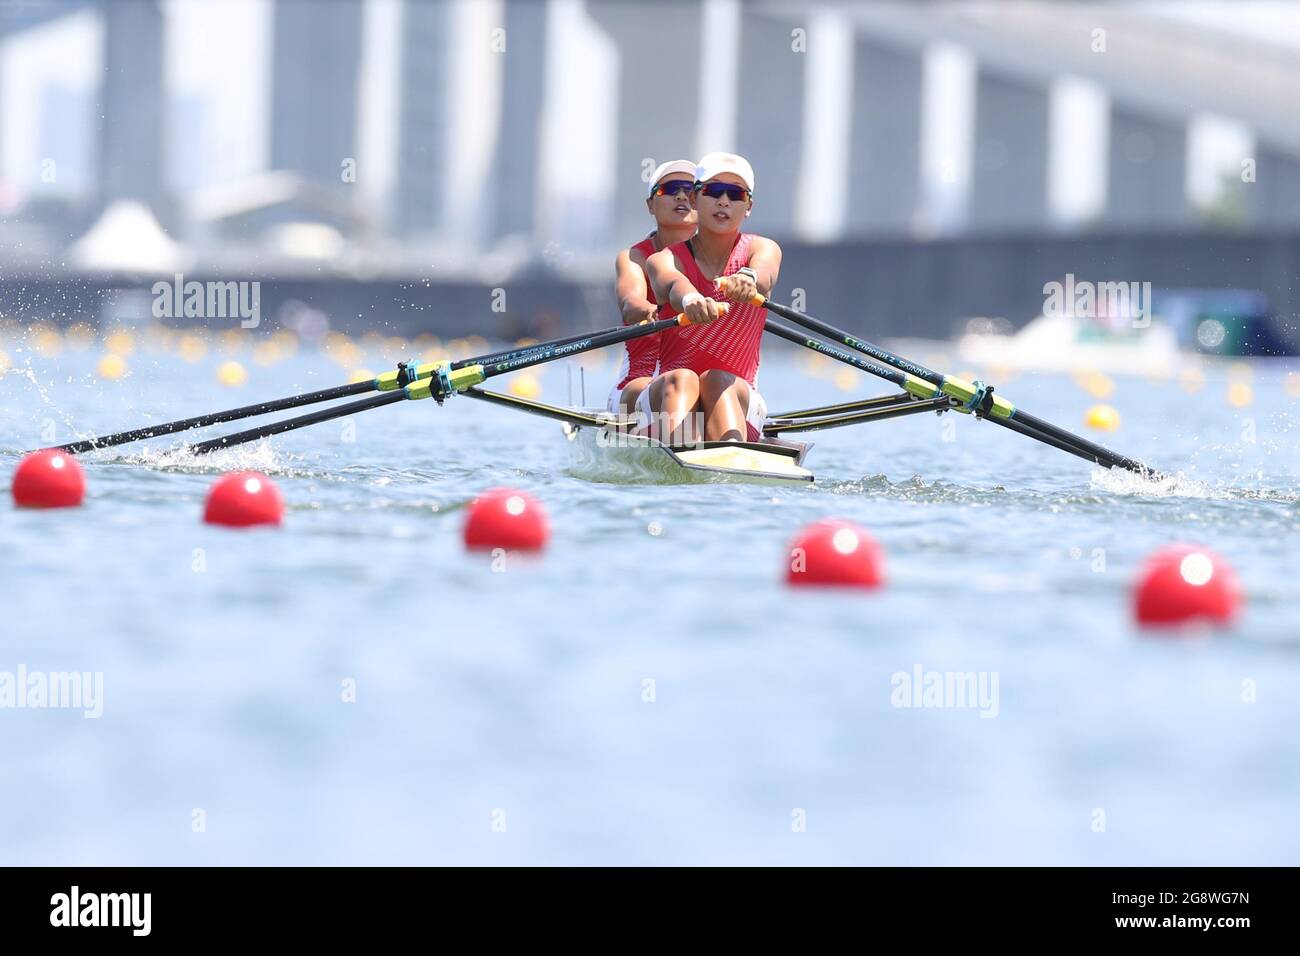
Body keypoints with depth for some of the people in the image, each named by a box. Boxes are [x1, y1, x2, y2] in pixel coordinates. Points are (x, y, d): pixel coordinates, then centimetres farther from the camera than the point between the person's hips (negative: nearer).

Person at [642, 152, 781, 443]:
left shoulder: (762, 250, 7)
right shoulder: (663, 260, 3)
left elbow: (764, 273, -21)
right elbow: (672, 283, -24)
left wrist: (747, 279, -49)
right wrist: (690, 299, -52)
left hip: (737, 400, 0)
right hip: (665, 398, 0)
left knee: (717, 380, -32)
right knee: (681, 379, -33)